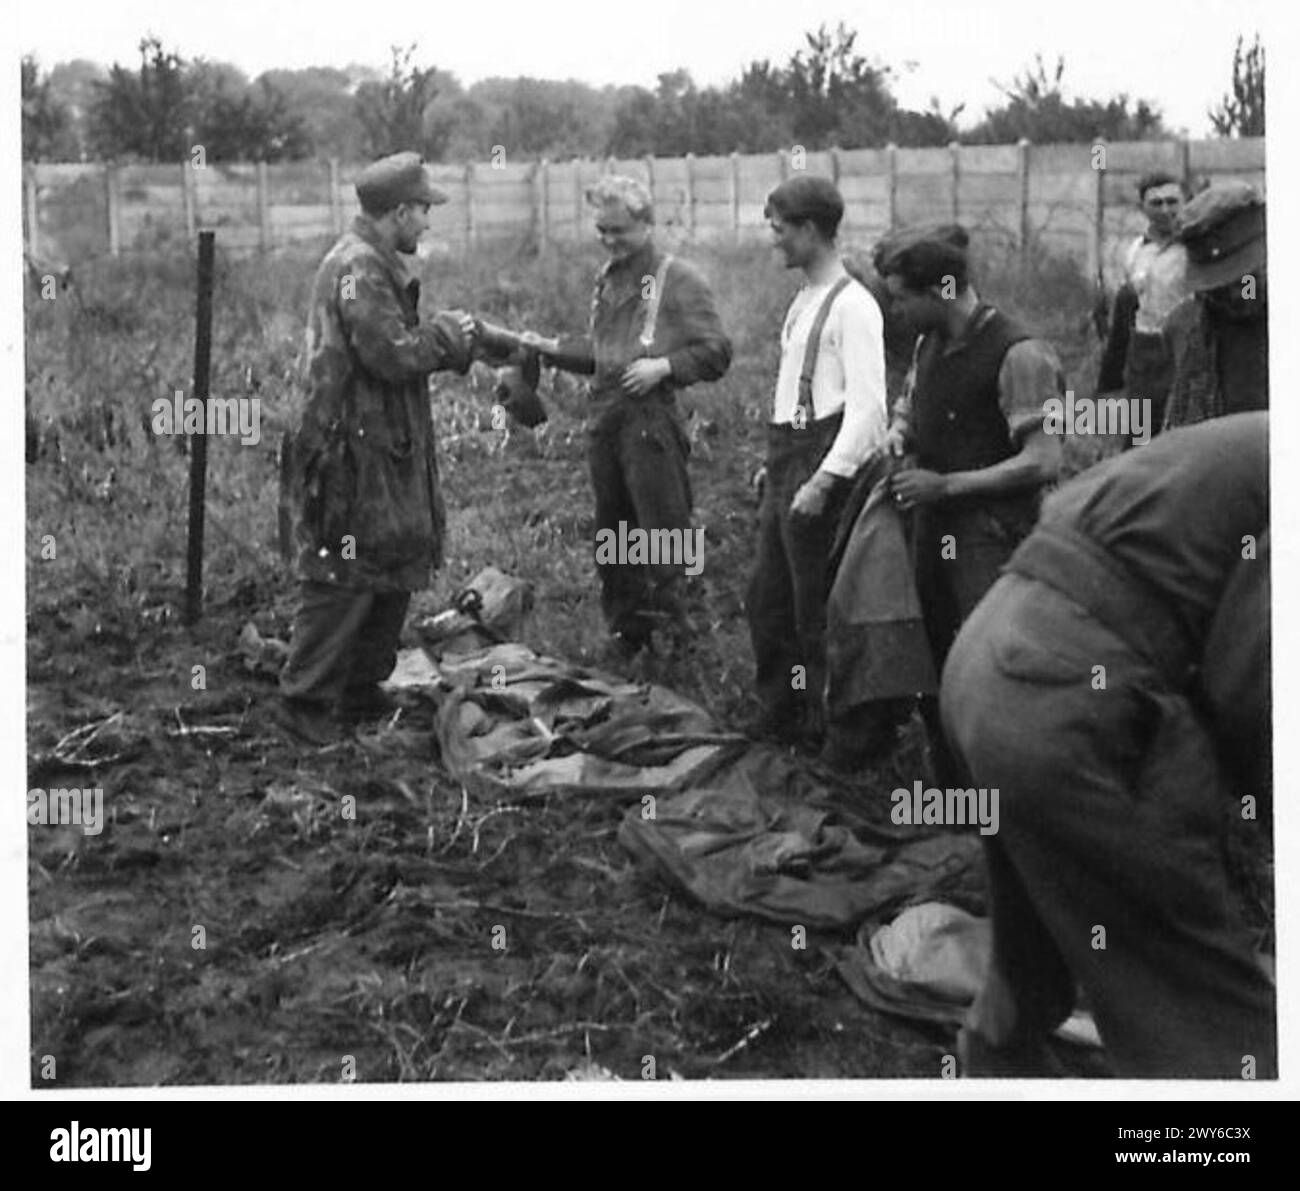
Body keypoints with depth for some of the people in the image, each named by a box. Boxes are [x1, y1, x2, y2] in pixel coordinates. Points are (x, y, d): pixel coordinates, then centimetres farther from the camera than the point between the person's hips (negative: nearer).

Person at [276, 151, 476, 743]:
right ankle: (305, 700, 3)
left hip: (387, 449, 11)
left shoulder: (374, 264, 17)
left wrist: (453, 337, 7)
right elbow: (394, 356, -24)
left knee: (396, 570, 16)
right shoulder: (358, 269, -18)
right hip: (356, 453, -11)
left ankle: (362, 688, 26)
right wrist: (446, 334, -8)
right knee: (345, 579, -5)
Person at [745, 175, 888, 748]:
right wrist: (776, 463, 15)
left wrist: (824, 479, -23)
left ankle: (824, 722, 10)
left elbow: (866, 405, -19)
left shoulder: (853, 306, -13)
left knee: (815, 605, -2)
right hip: (785, 456, 9)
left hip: (822, 456, -9)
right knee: (766, 598, 14)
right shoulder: (803, 301, 15)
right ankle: (778, 712, 26)